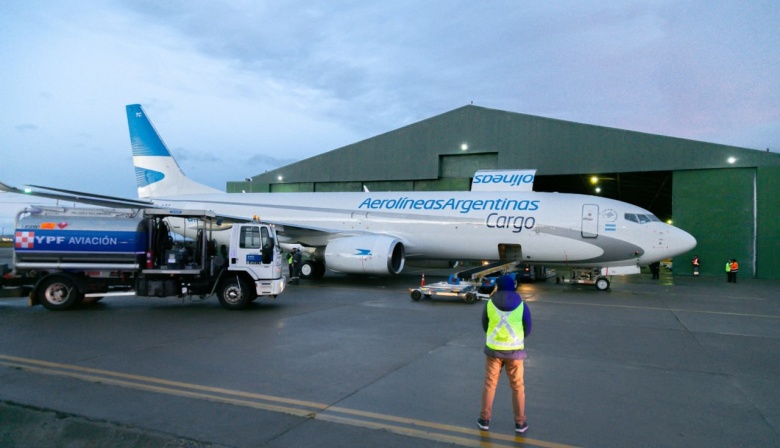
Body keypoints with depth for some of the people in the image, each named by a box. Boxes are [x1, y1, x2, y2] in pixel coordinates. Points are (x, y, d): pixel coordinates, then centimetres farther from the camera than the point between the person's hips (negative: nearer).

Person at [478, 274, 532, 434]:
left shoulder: (490, 304, -6)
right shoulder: (521, 305, -6)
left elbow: (485, 326, 6)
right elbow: (527, 329, 4)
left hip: (493, 349, 0)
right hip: (514, 350, 0)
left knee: (489, 384, 12)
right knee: (517, 387, 13)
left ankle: (484, 419, 19)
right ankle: (520, 422, 19)